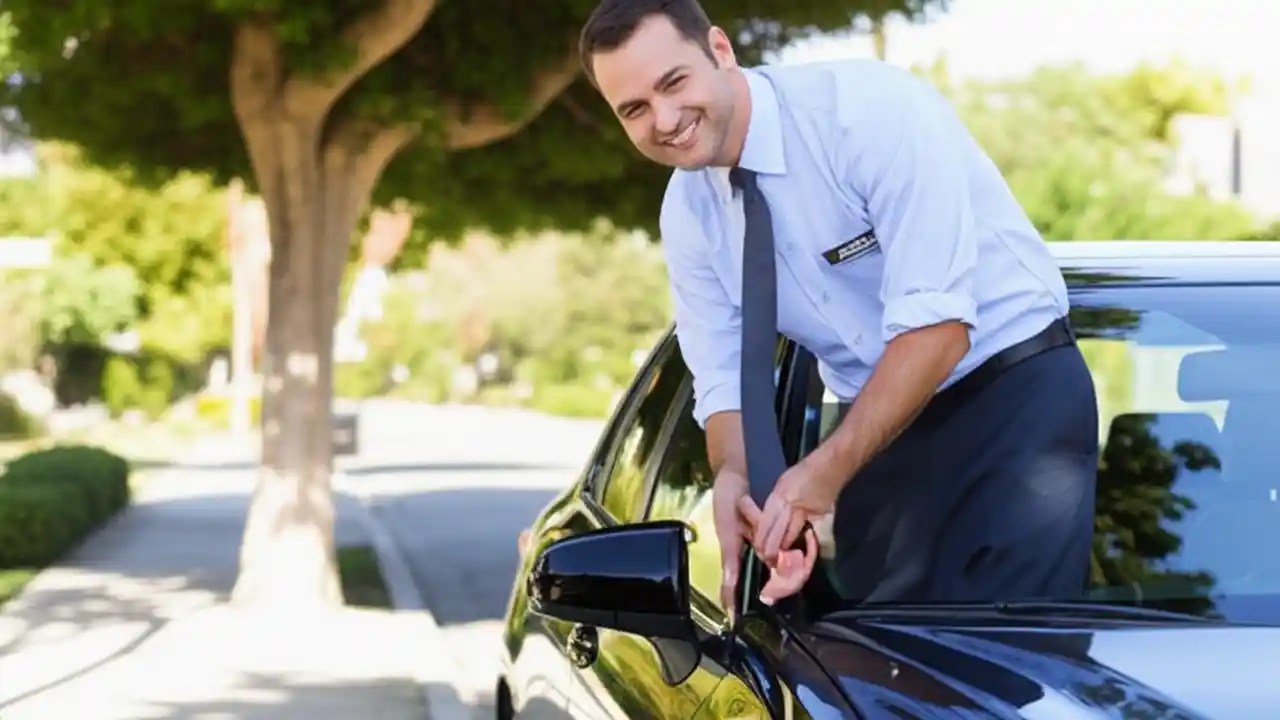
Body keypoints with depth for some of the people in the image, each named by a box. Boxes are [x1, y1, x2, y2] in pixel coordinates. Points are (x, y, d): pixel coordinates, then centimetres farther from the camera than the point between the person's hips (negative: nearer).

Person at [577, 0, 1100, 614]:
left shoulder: (869, 108, -21)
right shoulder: (686, 214, -2)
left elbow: (936, 323, -26)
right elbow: (724, 381, -1)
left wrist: (827, 469, -30)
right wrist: (733, 476, -24)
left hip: (1014, 391, -5)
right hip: (878, 419, 6)